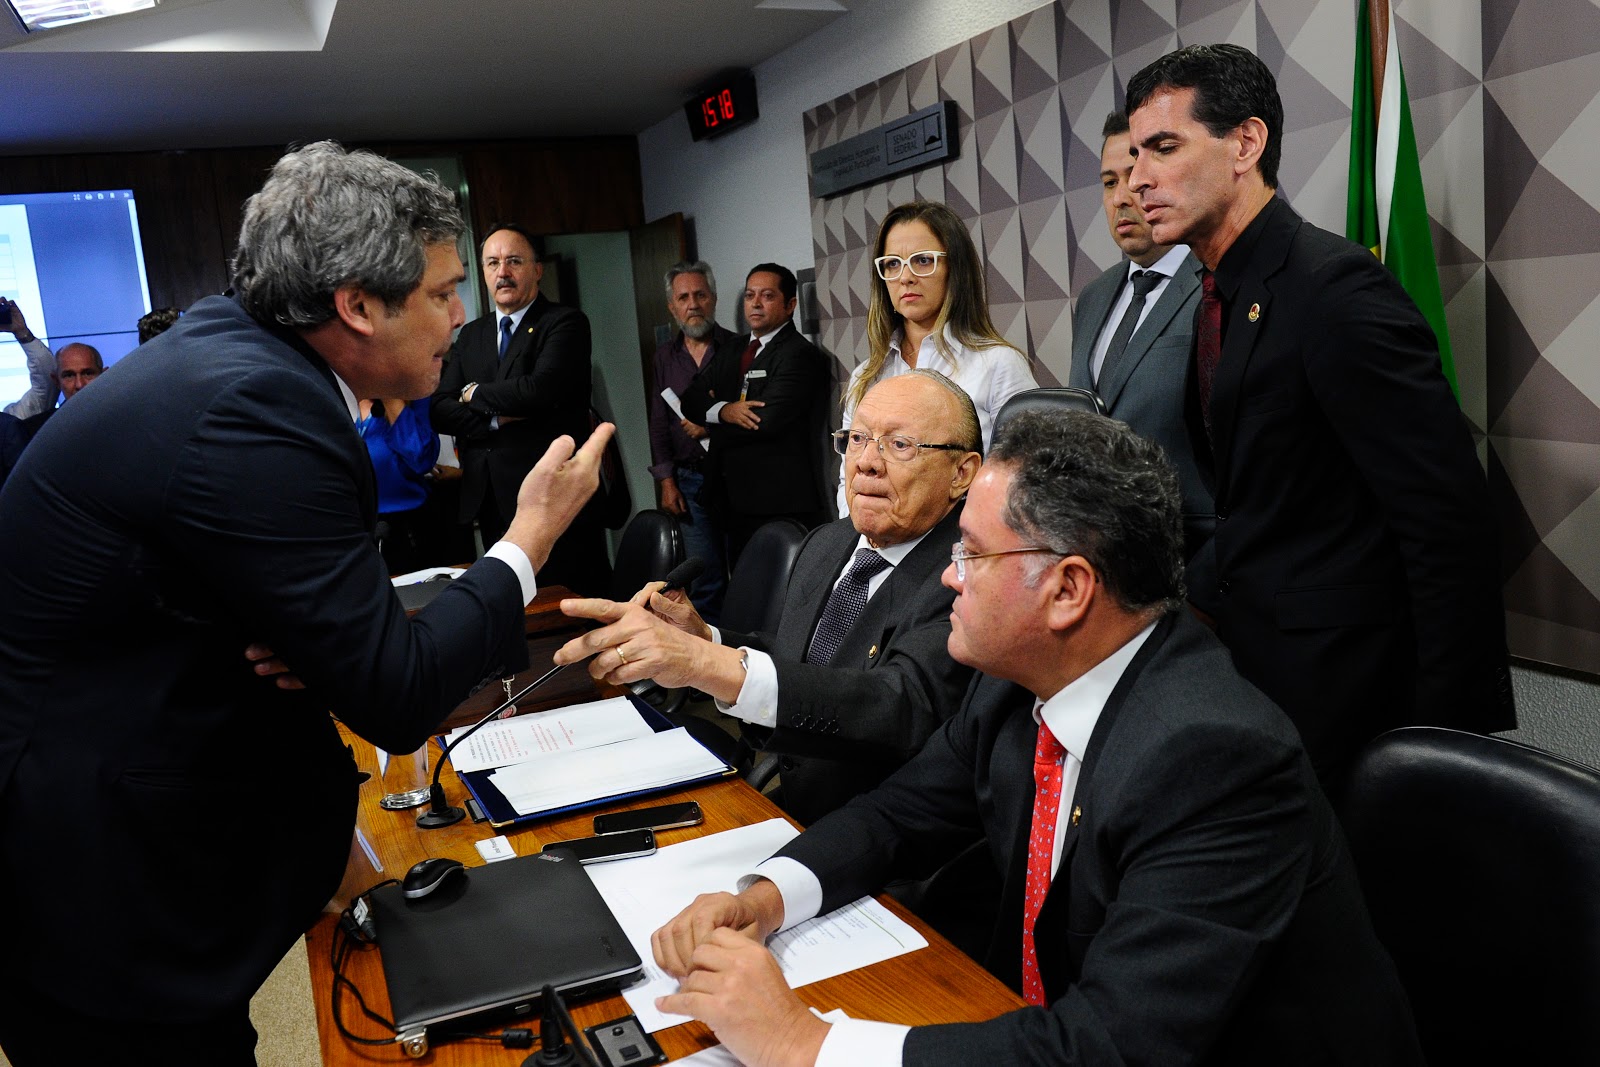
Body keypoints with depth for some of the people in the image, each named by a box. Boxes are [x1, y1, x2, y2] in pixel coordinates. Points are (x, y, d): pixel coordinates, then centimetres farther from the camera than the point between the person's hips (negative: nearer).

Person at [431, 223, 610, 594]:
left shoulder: (566, 323, -2)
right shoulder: (471, 334, 17)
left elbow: (540, 389, -19)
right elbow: (440, 410, 8)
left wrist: (475, 394, -2)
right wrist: (496, 418, -10)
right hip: (489, 503, 5)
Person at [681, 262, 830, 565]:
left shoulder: (800, 355, -8)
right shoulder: (731, 352, 18)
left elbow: (767, 420, -18)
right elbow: (691, 400, 11)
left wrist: (706, 426, -2)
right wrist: (723, 410, -13)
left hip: (780, 504, -7)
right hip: (735, 499, 7)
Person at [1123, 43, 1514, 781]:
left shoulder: (1336, 289, -19)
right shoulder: (1223, 292, 8)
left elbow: (1449, 523, -21)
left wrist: (1447, 733, -18)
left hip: (1325, 690, -8)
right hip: (1242, 662, 8)